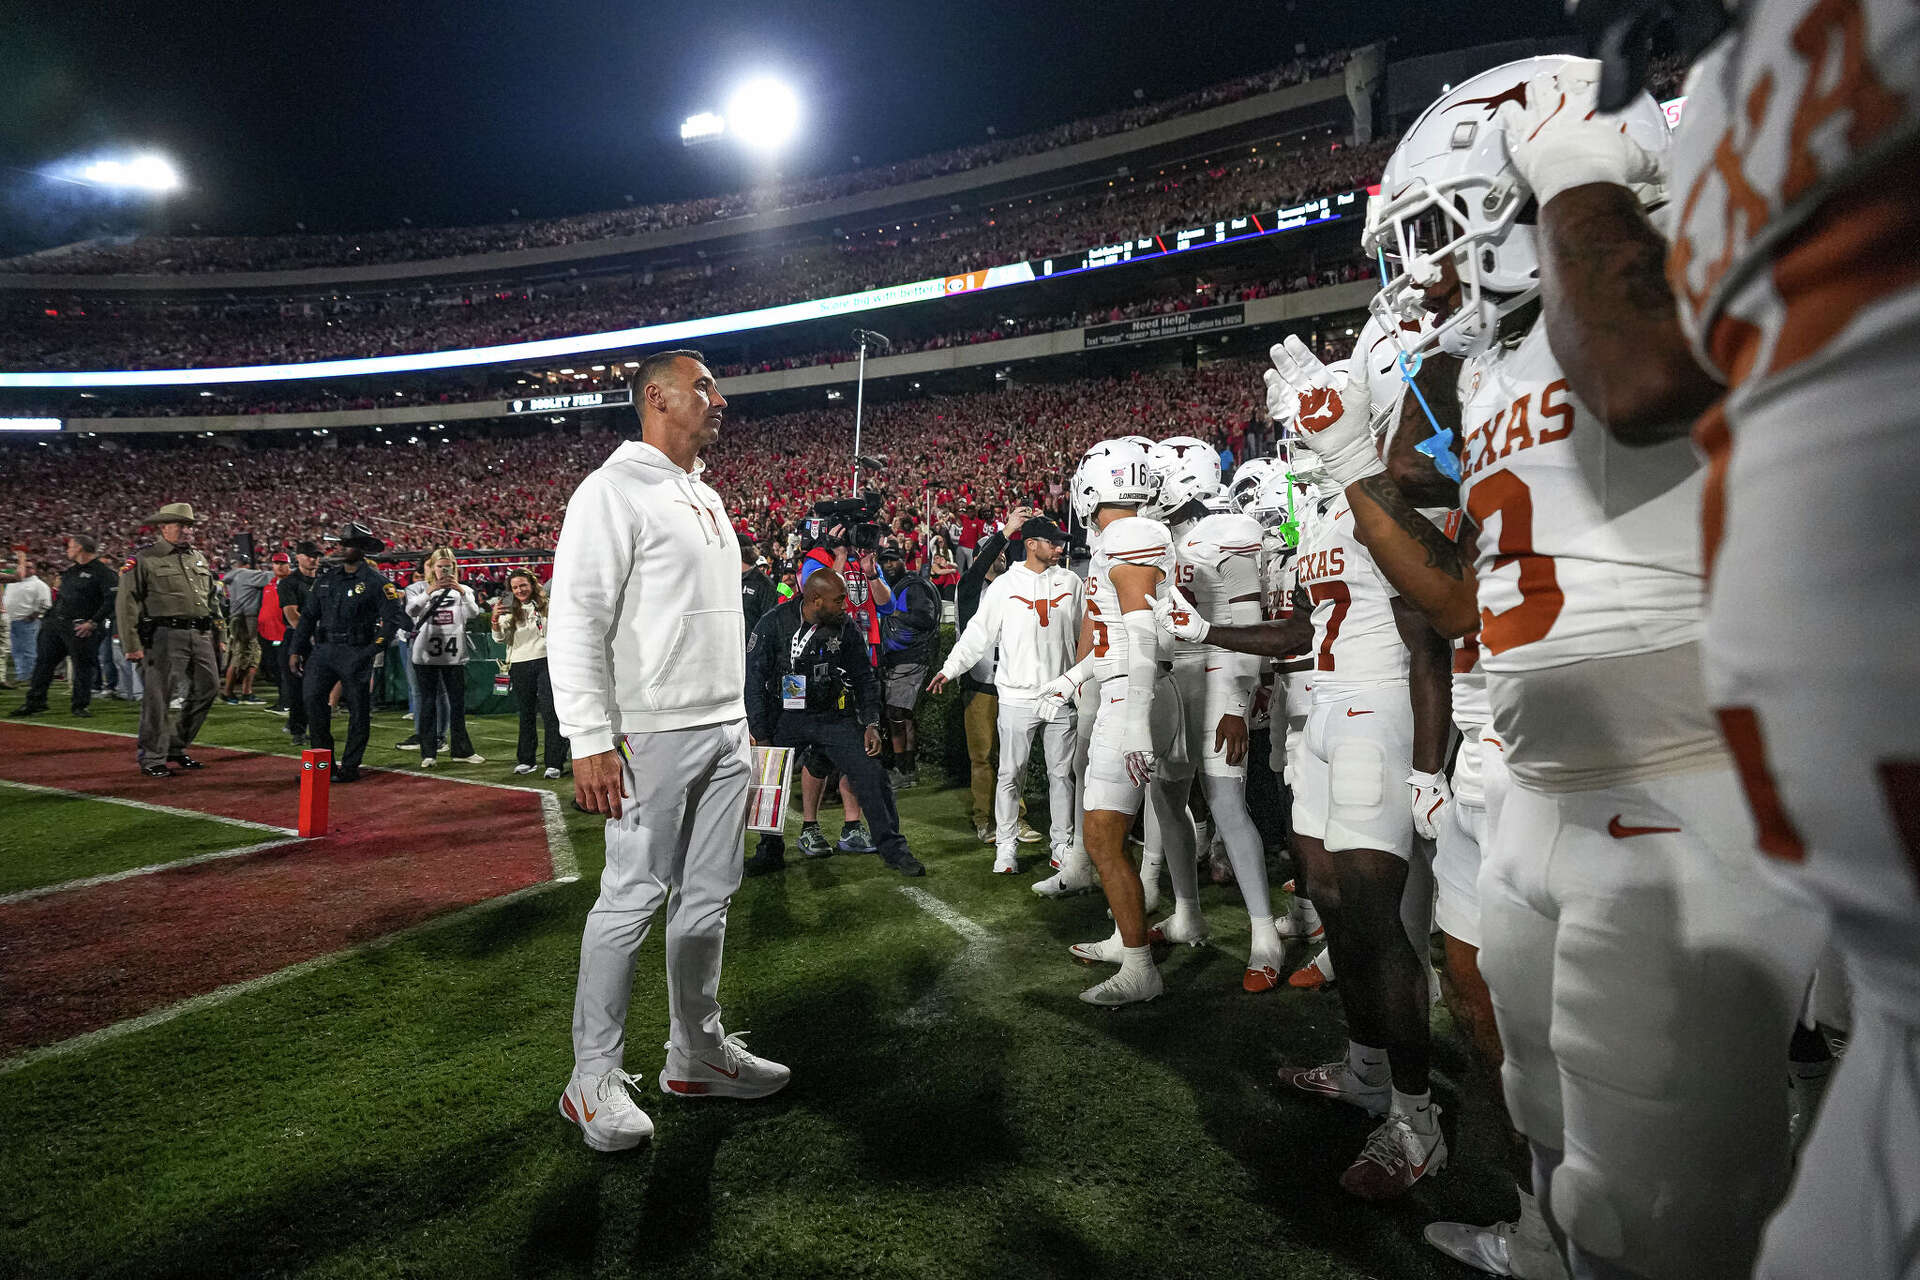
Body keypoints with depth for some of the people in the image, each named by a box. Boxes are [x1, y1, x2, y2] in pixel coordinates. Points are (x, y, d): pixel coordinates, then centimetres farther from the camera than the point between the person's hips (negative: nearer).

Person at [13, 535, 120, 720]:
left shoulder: (103, 571, -9)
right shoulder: (71, 572, 19)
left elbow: (112, 600, -18)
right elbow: (60, 598, 27)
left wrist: (93, 622, -19)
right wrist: (49, 618, 16)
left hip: (81, 629, -8)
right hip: (56, 625, 8)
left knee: (82, 666, -3)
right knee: (44, 662, 9)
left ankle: (80, 705, 7)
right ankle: (34, 702, 17)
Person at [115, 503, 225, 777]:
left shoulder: (199, 558, 18)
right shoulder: (144, 559, -2)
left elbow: (213, 599, 22)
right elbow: (127, 603, -6)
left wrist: (219, 635, 18)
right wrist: (133, 644, -12)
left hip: (201, 636, 6)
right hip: (165, 637, -6)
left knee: (208, 688, 8)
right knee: (158, 697, -2)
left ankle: (177, 747, 24)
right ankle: (152, 758, 8)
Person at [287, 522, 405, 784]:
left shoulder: (376, 581, -4)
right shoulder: (326, 577, 13)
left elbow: (393, 617, -10)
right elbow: (308, 615, 17)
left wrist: (375, 648, -18)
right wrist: (297, 650, 13)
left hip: (357, 654, -5)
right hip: (324, 649, 5)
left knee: (359, 710, 0)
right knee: (313, 698, -6)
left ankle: (350, 766, 10)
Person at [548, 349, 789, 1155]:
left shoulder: (707, 499, 18)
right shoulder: (615, 490, -9)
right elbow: (576, 621, -16)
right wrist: (591, 741, -21)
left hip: (724, 730, 8)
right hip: (654, 733, -8)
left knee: (708, 894, 13)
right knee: (633, 898, -2)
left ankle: (697, 1053, 26)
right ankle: (595, 1077, 14)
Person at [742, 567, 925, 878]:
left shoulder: (846, 628, -1)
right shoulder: (773, 625, -8)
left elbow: (864, 678, 9)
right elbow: (754, 681, -4)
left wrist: (871, 723, 0)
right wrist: (760, 735, -8)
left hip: (835, 717, 1)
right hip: (786, 717, -1)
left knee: (871, 776, -8)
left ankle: (893, 849, 6)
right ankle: (770, 853, 16)